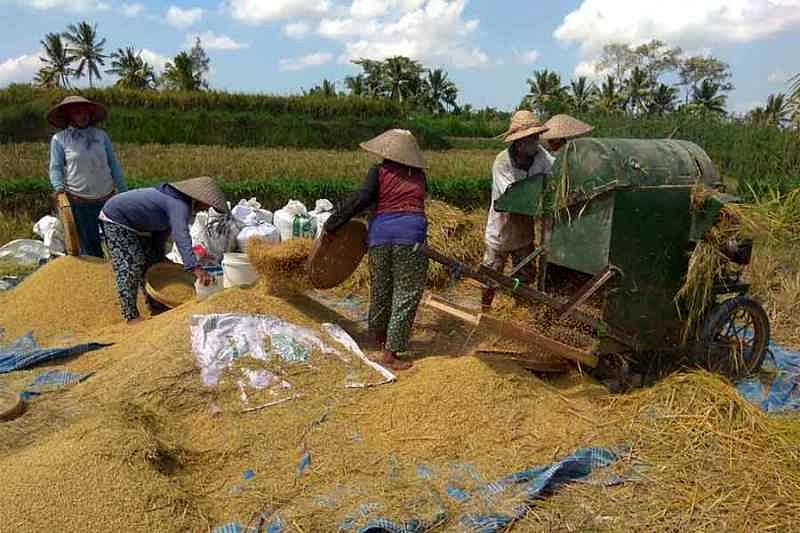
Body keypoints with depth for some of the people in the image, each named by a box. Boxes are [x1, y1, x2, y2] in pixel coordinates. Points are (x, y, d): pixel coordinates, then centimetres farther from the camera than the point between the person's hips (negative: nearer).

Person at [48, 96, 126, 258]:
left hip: (107, 197, 2)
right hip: (79, 201, -2)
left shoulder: (101, 135, 6)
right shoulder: (59, 139, 0)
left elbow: (113, 164, 8)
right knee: (90, 246, 5)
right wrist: (59, 186, -20)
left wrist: (123, 191, 6)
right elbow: (56, 167, 0)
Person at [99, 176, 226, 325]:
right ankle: (131, 316, -12)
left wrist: (160, 256, 17)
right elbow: (181, 236, -45)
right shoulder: (180, 205, -30)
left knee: (151, 262, 14)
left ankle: (155, 306, 23)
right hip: (116, 219, -11)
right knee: (130, 266, -16)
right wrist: (195, 267, -54)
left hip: (135, 223, 11)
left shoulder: (176, 201, 3)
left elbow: (163, 228, 13)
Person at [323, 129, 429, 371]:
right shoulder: (419, 175, 14)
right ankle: (390, 351, 4)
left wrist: (331, 224, -2)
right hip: (411, 232, -1)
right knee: (406, 294, 5)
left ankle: (379, 337, 39)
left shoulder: (379, 171, 6)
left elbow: (361, 199, -6)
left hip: (380, 232, 1)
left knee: (380, 289, 18)